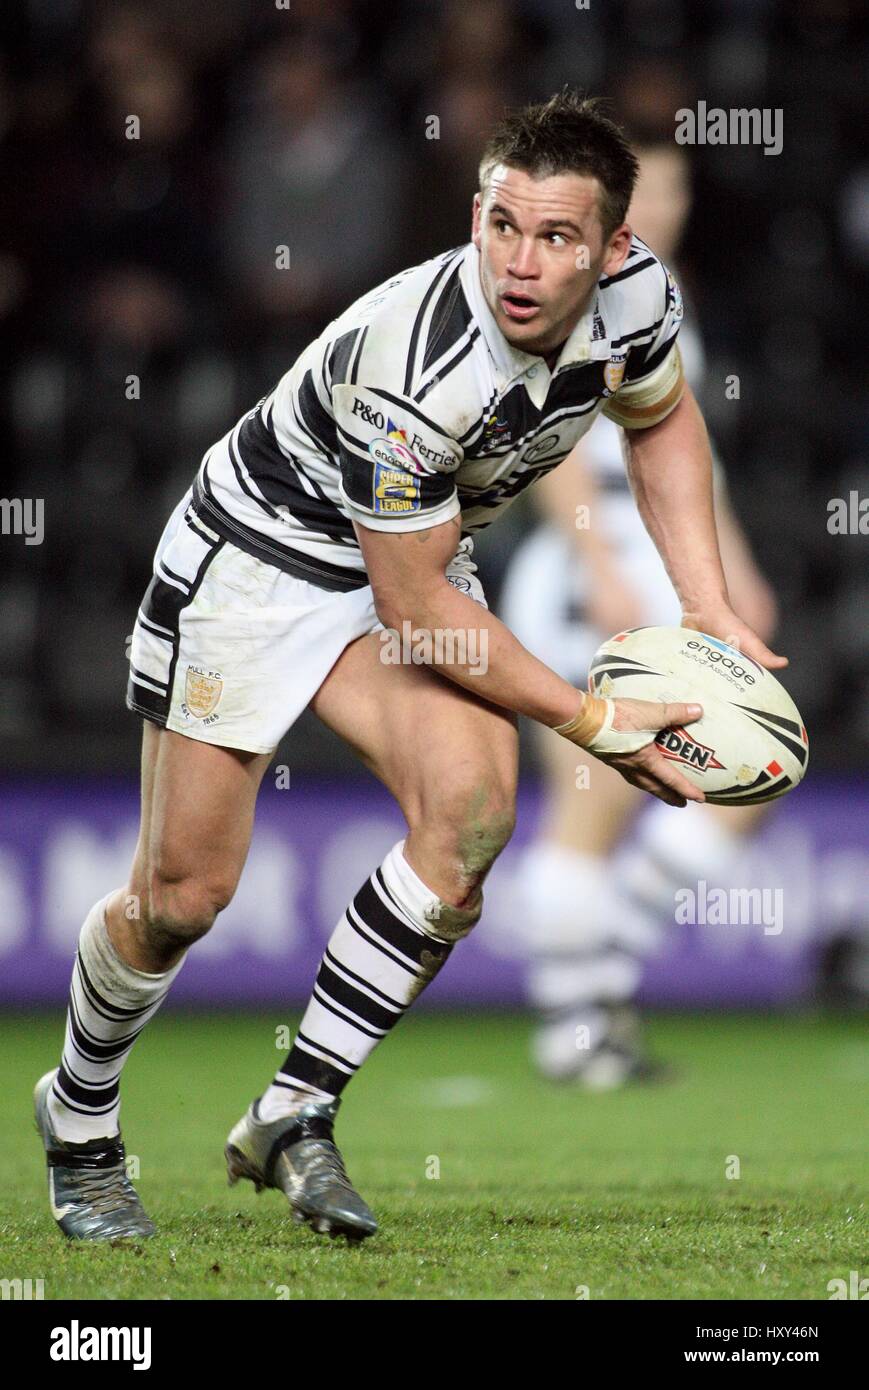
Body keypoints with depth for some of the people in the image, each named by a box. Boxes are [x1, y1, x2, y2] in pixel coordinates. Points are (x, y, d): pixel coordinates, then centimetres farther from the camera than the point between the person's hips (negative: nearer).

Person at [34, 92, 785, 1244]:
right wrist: (593, 722, -21)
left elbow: (662, 419, 9)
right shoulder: (417, 369, -37)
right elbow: (413, 602, -27)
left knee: (472, 808, -22)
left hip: (420, 556, 6)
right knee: (184, 893, -3)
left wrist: (708, 609, 1)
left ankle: (294, 1115, -8)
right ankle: (79, 1122, 28)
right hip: (256, 555, -5)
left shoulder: (635, 294, -17)